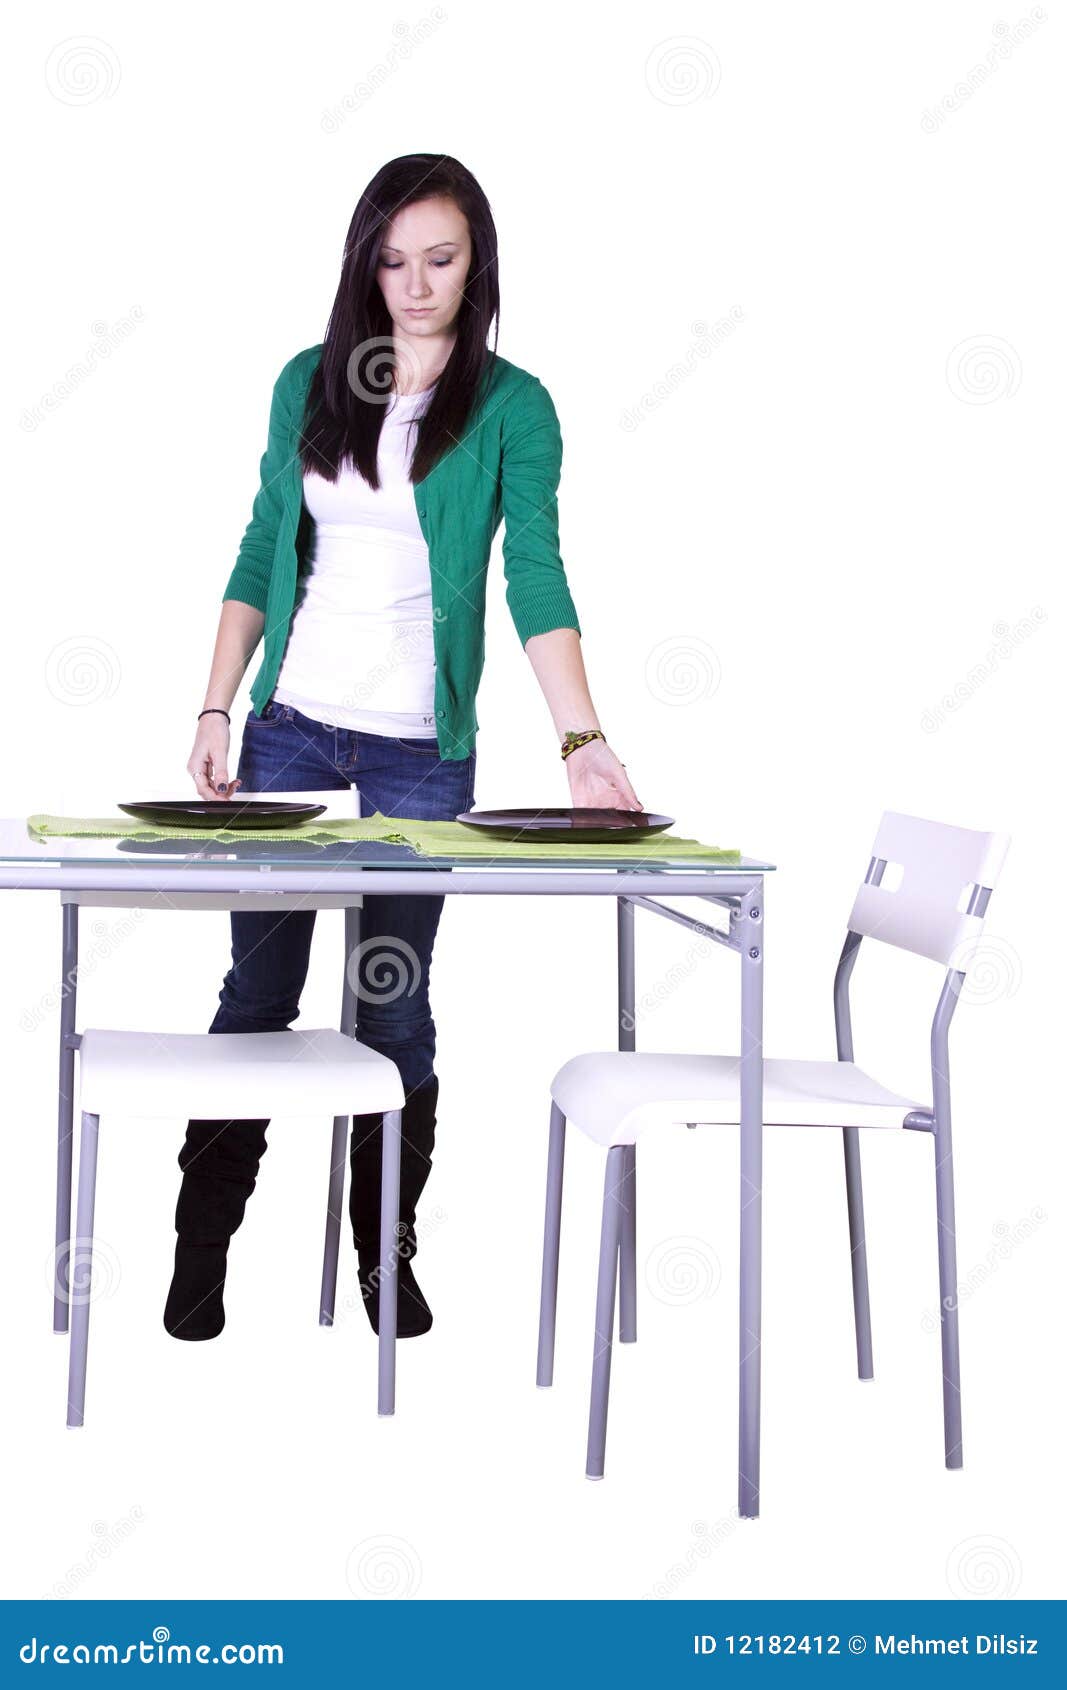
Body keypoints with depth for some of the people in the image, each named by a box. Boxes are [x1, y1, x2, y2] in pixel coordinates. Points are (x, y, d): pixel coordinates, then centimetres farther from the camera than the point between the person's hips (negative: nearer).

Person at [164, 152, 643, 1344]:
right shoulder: (309, 383, 6)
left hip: (420, 748, -2)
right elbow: (262, 557, 10)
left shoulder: (510, 407, -3)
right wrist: (215, 711, 4)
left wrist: (583, 741, -24)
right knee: (258, 988, 5)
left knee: (395, 1004, 5)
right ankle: (200, 1252, 15)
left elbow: (537, 581, -12)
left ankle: (388, 1254, 21)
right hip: (291, 720, 2)